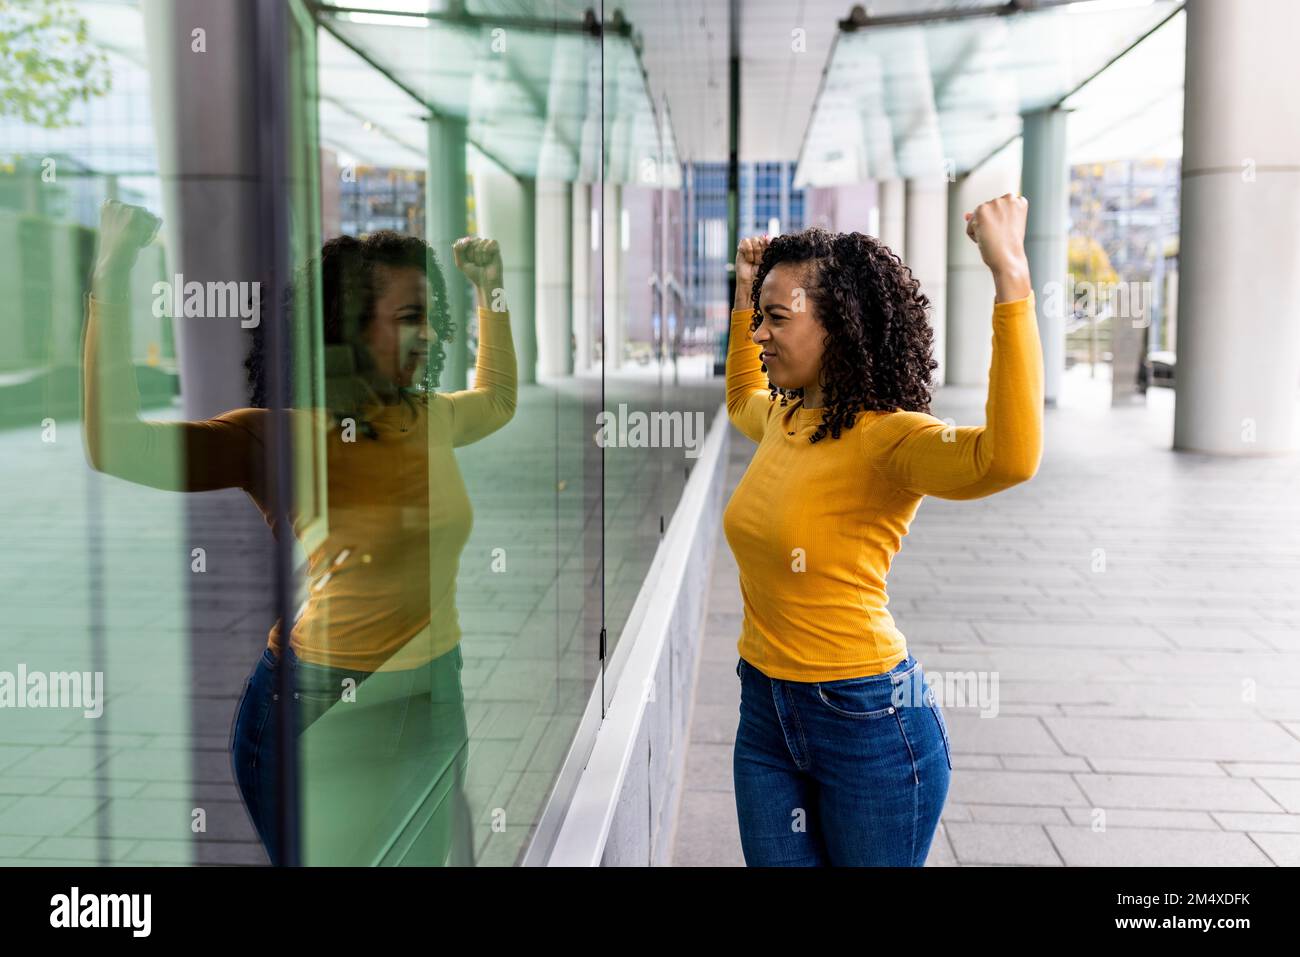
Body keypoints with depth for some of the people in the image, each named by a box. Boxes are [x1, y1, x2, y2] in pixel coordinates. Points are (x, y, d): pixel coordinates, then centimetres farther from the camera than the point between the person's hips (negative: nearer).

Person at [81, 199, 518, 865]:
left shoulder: (428, 416, 3)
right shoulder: (283, 439, -18)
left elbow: (496, 401, 26)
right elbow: (117, 447, -32)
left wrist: (490, 288, 21)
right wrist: (111, 277, -34)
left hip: (438, 695, 7)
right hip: (329, 709, -6)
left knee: (442, 855, 21)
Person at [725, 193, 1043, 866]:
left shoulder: (885, 438, -19)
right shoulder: (782, 418, 5)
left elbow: (1010, 457, -41)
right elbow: (741, 400, 32)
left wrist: (1011, 277, -43)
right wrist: (745, 291, 25)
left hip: (866, 720, -7)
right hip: (764, 707, 7)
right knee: (773, 861, 17)